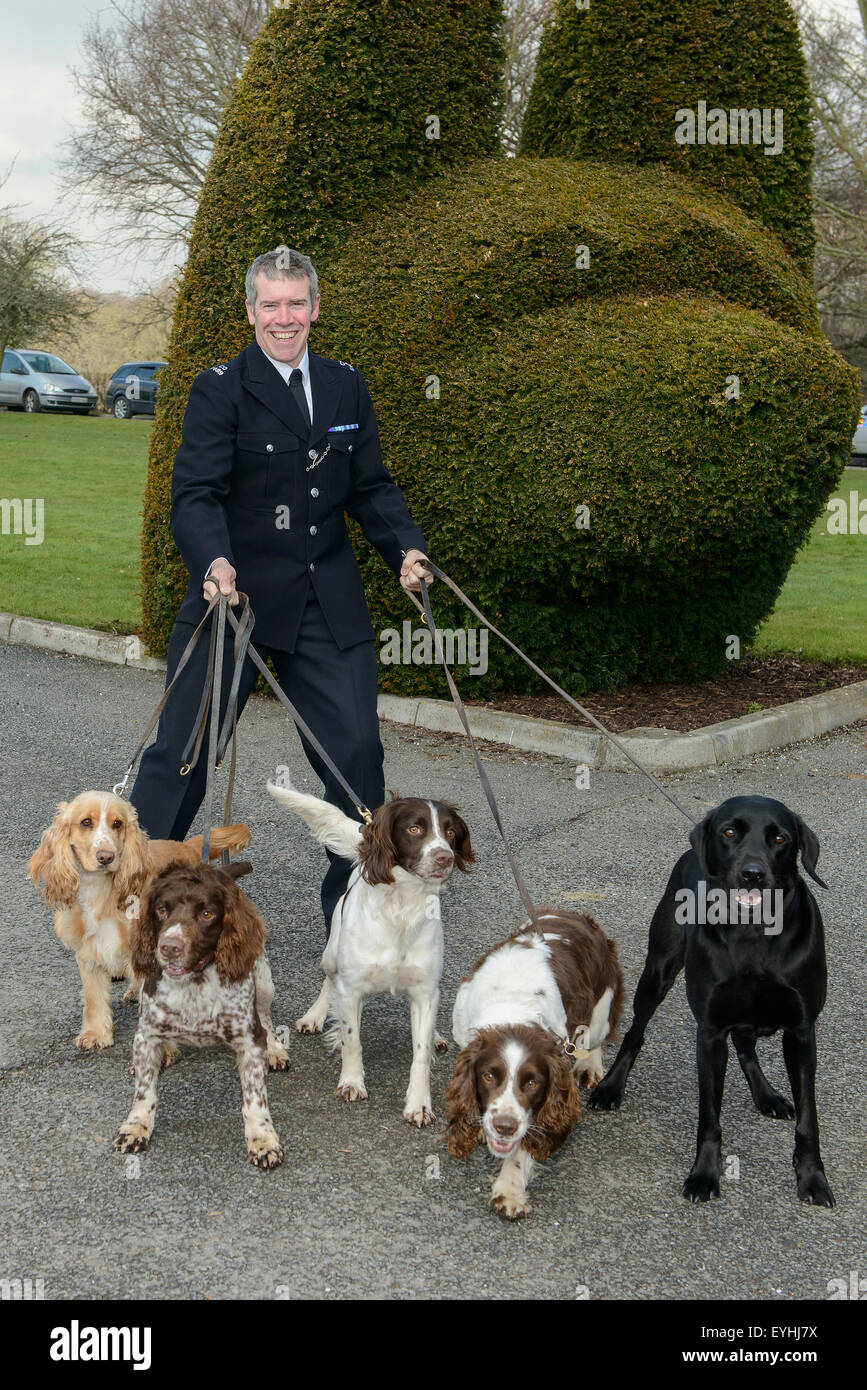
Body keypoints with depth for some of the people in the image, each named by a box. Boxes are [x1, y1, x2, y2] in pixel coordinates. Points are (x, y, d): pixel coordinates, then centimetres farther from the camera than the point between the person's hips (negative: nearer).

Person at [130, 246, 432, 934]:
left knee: (356, 749, 3)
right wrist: (215, 562, -33)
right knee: (182, 749, 2)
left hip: (327, 604, 4)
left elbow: (371, 486, 14)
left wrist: (407, 546, -4)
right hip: (234, 594, -4)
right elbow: (196, 494, -14)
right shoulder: (220, 389, -6)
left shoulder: (347, 386, 10)